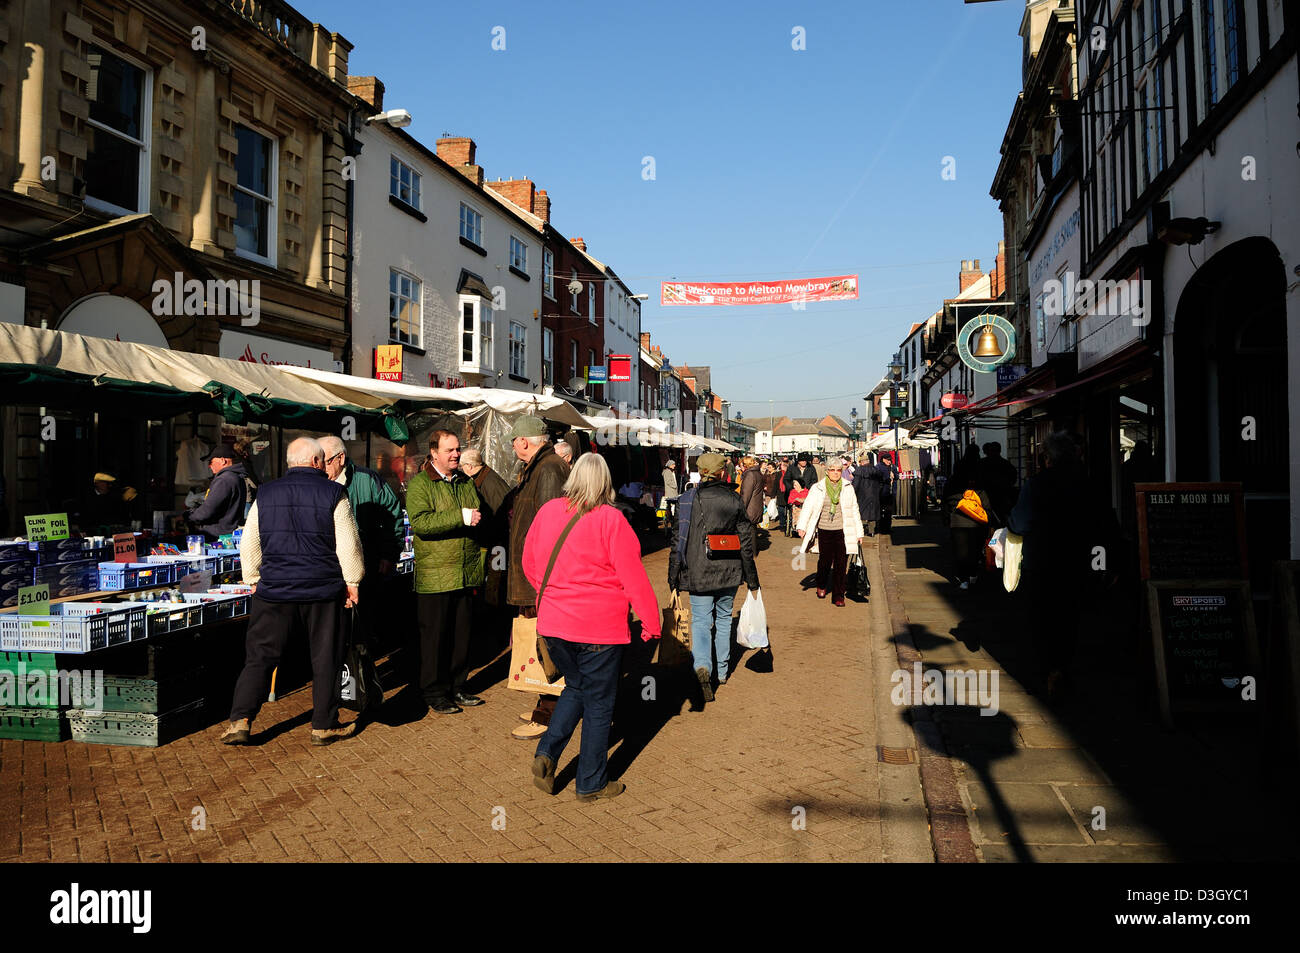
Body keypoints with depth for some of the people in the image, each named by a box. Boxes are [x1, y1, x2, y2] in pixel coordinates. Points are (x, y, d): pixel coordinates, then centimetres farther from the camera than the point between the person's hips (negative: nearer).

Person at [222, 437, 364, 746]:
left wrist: (254, 580, 21)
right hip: (323, 592, -2)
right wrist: (352, 582, 4)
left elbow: (248, 545, 10)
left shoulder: (265, 494, 5)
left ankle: (240, 721, 5)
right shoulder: (333, 493, -5)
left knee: (260, 656, 11)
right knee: (325, 660, 8)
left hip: (274, 590, 3)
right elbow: (348, 544, -6)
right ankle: (324, 726, 15)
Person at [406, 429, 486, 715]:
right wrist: (460, 517, -24)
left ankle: (456, 687, 25)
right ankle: (434, 693, 16)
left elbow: (480, 519, 25)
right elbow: (419, 522, -21)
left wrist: (479, 559, 19)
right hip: (434, 577, -6)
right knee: (435, 637, 3)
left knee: (461, 635, 12)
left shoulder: (467, 482, 14)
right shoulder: (419, 484, -6)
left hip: (466, 574, 6)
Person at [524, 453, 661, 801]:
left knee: (575, 688, 25)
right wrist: (651, 620, -3)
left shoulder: (547, 511, 1)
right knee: (599, 702, 10)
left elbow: (529, 562, 12)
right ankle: (591, 783, 19)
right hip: (599, 628, -5)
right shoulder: (610, 519, -15)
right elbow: (633, 575, -13)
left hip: (553, 624, 5)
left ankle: (546, 752, 9)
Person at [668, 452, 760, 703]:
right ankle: (722, 672, 28)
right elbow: (746, 542, -1)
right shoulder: (734, 500, -4)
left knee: (700, 621, 3)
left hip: (698, 573, -1)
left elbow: (677, 541, -4)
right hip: (728, 573, 2)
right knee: (724, 619, 17)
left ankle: (702, 666, -22)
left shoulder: (688, 500, -6)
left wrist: (673, 579, 3)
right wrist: (752, 580, 7)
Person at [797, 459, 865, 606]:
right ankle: (821, 585, 34)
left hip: (843, 531, 1)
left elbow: (854, 510, 11)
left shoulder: (848, 488, 6)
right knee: (825, 560, 5)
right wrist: (802, 526, -13)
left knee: (841, 564, -1)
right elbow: (807, 507, -2)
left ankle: (838, 595, 10)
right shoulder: (817, 488, 2)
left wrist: (859, 533, 11)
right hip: (824, 531, -1)